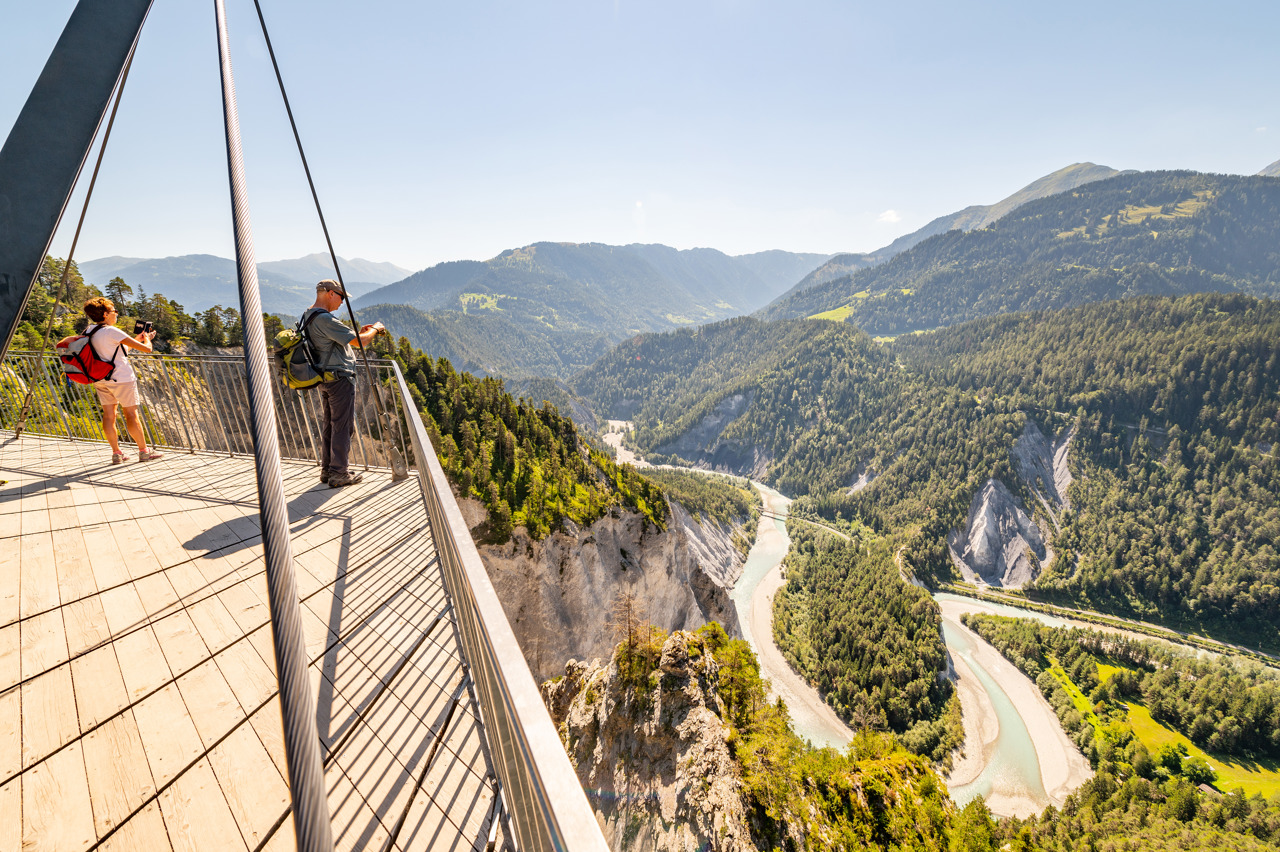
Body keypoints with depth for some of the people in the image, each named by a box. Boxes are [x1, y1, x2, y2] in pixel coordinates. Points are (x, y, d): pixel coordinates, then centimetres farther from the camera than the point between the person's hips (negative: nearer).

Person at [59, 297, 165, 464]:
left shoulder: (89, 331, 8)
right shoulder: (112, 332, -16)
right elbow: (146, 349, -15)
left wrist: (137, 338, 24)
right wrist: (146, 339, 7)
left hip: (100, 380, 8)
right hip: (121, 378, -7)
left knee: (109, 415, 8)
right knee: (131, 414, 0)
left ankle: (116, 453, 11)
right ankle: (144, 452, 6)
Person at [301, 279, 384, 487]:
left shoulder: (308, 316, 12)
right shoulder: (324, 319, -20)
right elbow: (360, 341, -21)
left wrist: (360, 332, 16)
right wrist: (374, 329, -3)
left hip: (324, 378, 10)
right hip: (340, 378, -10)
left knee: (328, 425, 16)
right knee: (342, 426, -3)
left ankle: (327, 470, 23)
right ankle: (338, 474, 2)